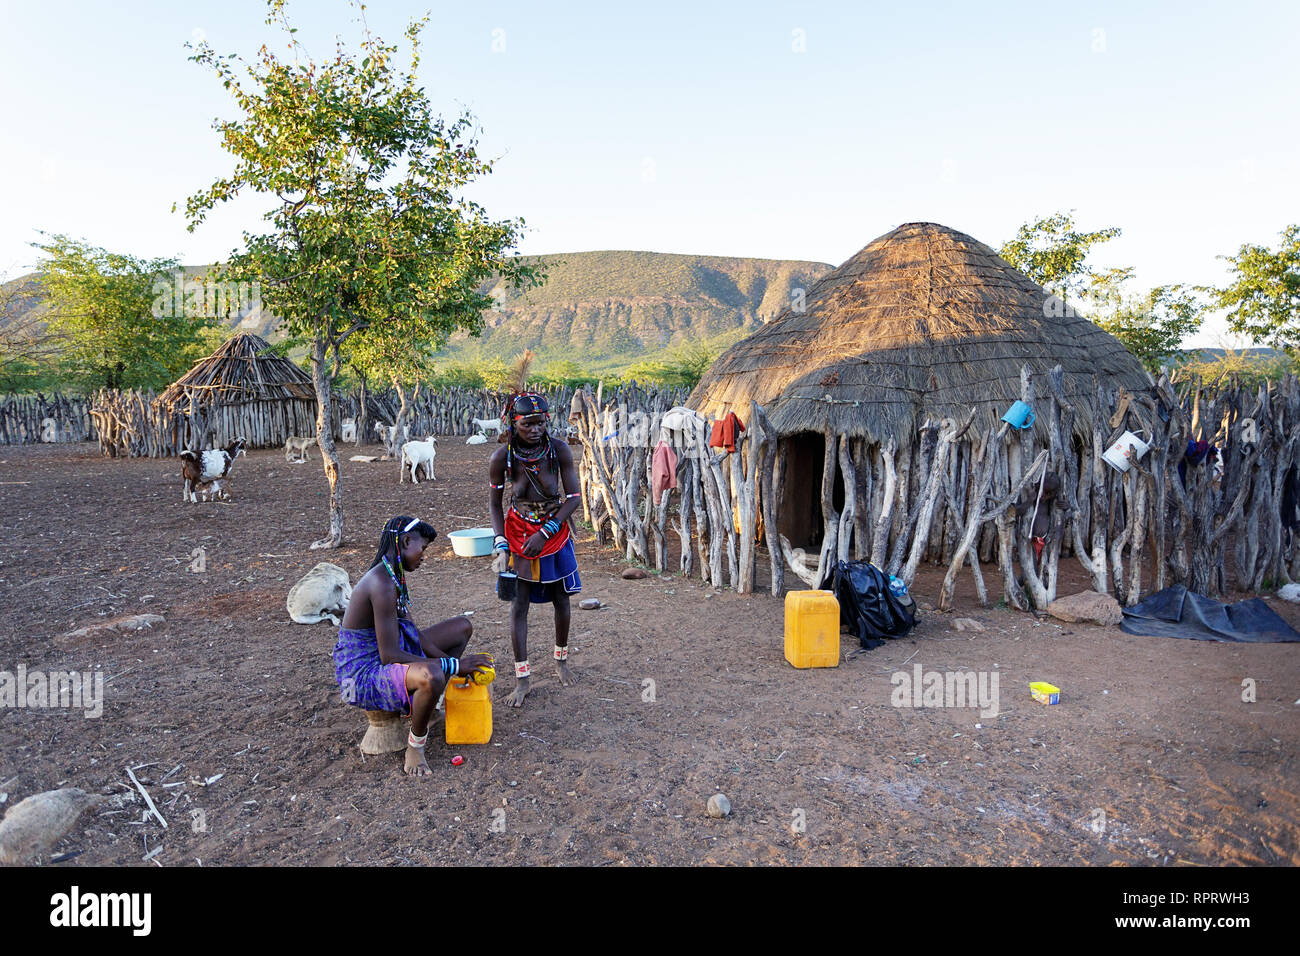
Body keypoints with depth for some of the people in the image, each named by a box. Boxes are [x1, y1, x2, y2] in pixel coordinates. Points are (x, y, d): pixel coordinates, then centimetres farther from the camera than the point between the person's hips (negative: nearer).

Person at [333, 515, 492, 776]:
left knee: (463, 626, 14)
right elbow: (389, 655, -29)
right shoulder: (381, 584, -26)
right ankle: (415, 745, -12)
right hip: (363, 675, -10)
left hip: (386, 656, 10)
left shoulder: (394, 576, 5)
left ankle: (428, 703, 15)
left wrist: (458, 665, 0)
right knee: (431, 676, -41)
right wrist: (453, 665, -25)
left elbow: (413, 633, 8)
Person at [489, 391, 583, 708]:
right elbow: (495, 503, -4)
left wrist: (545, 533, -18)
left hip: (555, 531, 1)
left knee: (561, 599, 12)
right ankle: (522, 679, 9)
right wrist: (501, 545, -13)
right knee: (519, 603, -1)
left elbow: (573, 497, -12)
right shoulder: (502, 457, -17)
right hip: (519, 533, -1)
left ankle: (561, 658, 36)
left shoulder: (559, 450, -17)